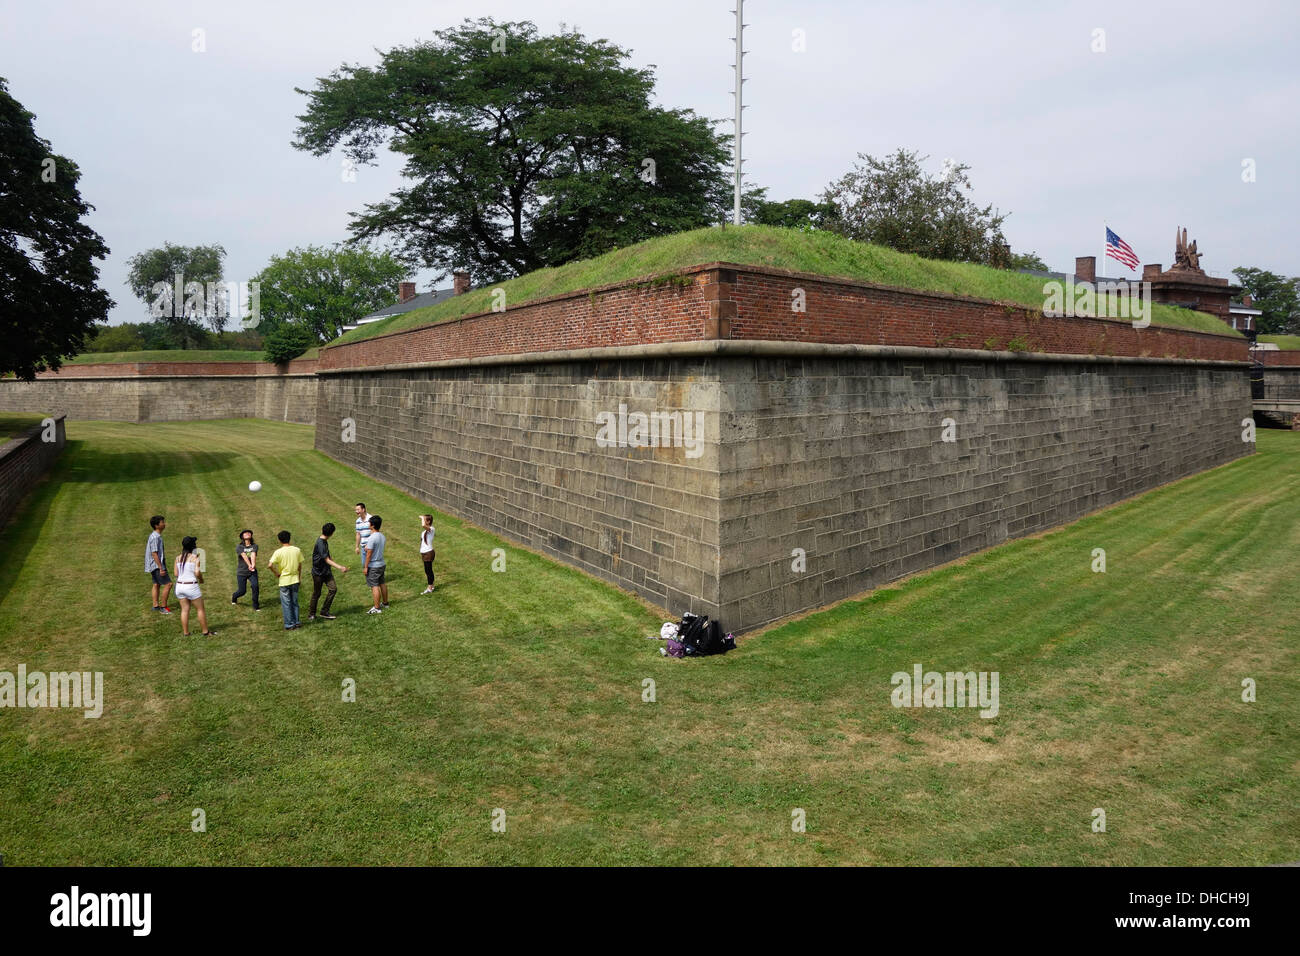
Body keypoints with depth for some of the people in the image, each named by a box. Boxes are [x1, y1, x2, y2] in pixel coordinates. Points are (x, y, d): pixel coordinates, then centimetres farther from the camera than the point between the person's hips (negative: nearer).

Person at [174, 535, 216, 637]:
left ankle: (185, 632, 16)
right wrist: (201, 579, 2)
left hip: (179, 586, 6)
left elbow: (176, 574, 5)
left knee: (185, 610, 13)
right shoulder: (195, 558, -11)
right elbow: (197, 573, -18)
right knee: (200, 609, 6)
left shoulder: (178, 558, 5)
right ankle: (206, 632, 11)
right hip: (191, 587, -5)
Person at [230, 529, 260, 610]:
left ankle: (255, 606, -5)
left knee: (255, 586, -20)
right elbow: (244, 556, -24)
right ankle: (234, 597, 41)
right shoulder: (239, 547, -6)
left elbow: (253, 555, -20)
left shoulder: (254, 546, 0)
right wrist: (249, 565, -40)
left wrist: (253, 565, -38)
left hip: (252, 572, 1)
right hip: (242, 573, -1)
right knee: (242, 591, 4)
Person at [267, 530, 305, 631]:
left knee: (286, 603, 5)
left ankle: (289, 625, 8)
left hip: (284, 581, -4)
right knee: (294, 602, 15)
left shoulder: (278, 552, -13)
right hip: (295, 580, 4)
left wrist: (277, 573, -3)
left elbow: (270, 565, -20)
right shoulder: (297, 550, -1)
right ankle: (296, 622, 20)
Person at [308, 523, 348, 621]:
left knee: (333, 589, -2)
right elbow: (327, 560, -25)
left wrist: (330, 558, 37)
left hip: (326, 571, 8)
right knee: (316, 594, 4)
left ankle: (324, 612, 5)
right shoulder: (320, 543, -23)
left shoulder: (324, 541, 4)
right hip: (318, 572, -8)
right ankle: (311, 614, 22)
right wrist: (340, 567, -30)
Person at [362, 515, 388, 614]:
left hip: (373, 566, -8)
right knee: (382, 583, 19)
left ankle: (376, 608, -2)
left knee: (374, 586, -4)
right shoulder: (382, 536, 4)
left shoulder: (372, 538, -22)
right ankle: (385, 603, 30)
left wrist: (365, 567, -14)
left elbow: (369, 554, -20)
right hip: (381, 564, 8)